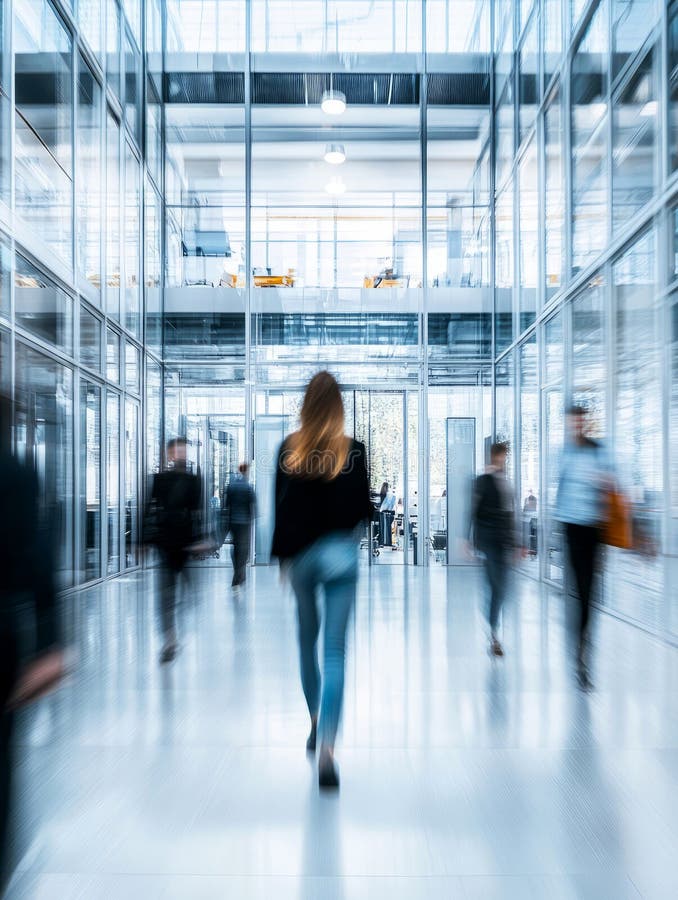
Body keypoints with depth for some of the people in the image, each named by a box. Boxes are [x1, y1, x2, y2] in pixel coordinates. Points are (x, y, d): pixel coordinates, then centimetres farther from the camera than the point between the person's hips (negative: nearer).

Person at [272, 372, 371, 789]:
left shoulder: (289, 449, -4)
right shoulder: (354, 450, -8)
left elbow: (281, 507, 0)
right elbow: (364, 508, -4)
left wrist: (283, 555, 9)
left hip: (301, 554, 2)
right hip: (341, 552, -2)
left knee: (308, 640, 22)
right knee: (335, 651, 0)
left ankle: (316, 724, 38)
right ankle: (327, 748, -9)